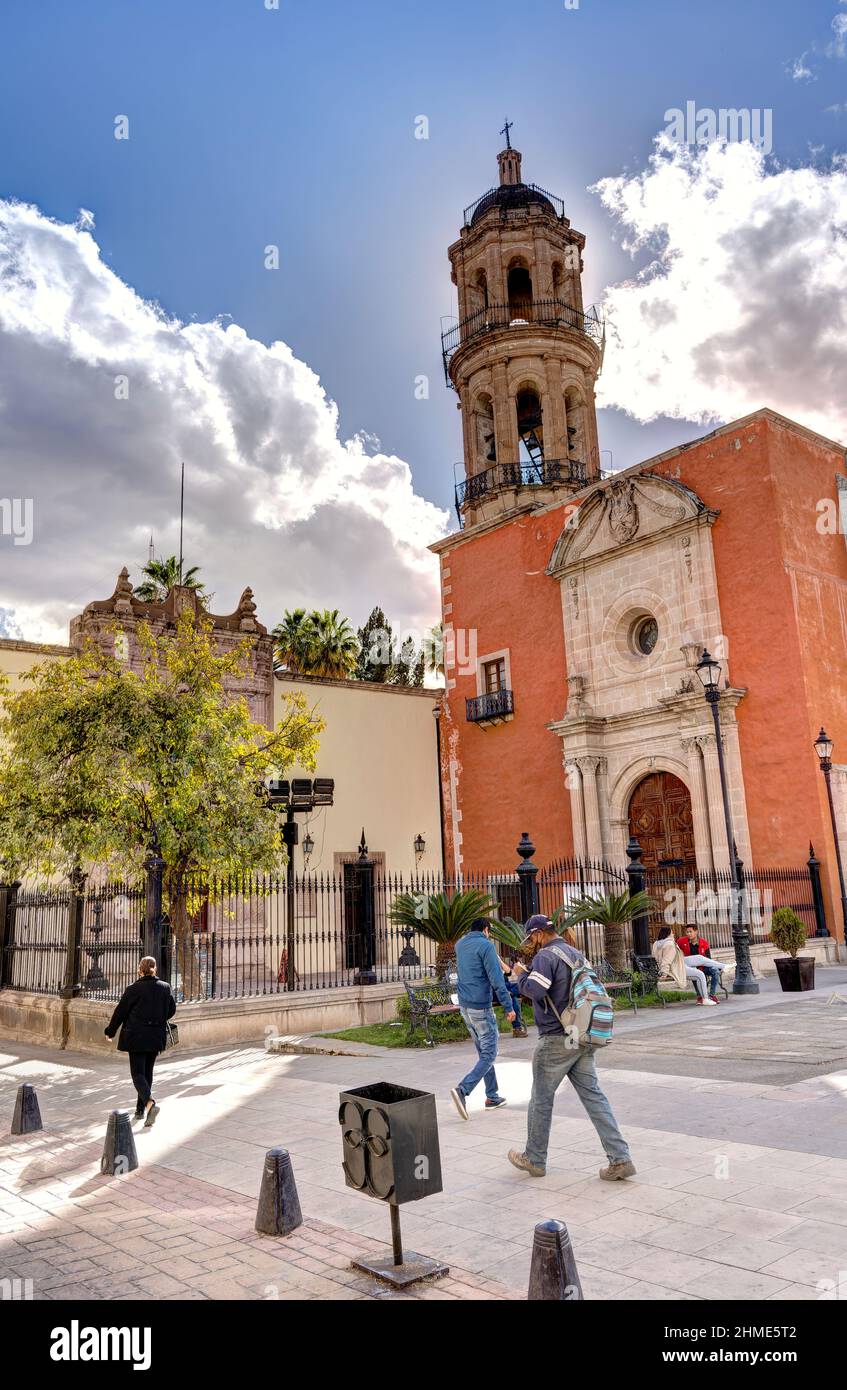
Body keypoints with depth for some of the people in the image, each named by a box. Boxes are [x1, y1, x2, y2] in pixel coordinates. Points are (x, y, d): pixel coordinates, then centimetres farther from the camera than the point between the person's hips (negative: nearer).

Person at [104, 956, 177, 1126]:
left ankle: (149, 1103, -25)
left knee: (138, 1073, -1)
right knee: (148, 1072, 16)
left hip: (136, 1037, -4)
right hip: (156, 1037, 4)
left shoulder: (133, 989, -11)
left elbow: (120, 1012, -4)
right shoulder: (165, 988, 1)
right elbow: (172, 1009, 10)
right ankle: (140, 1110, 22)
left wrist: (110, 1031, 10)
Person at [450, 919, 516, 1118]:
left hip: (464, 1005, 8)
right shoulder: (486, 945, -13)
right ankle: (462, 1090, -18)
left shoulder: (460, 944, 10)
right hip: (481, 1007, -8)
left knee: (483, 1052, 17)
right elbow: (497, 980, -18)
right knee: (489, 1055, -3)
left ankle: (492, 1096, 21)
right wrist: (508, 1006, -15)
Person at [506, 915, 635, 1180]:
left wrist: (521, 974, -7)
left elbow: (534, 990, -26)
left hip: (556, 1040, -7)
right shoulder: (577, 954, 13)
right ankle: (620, 1159, 0)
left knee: (541, 1099, 8)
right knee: (593, 1096, 7)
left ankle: (534, 1160, 21)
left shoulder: (546, 956, -14)